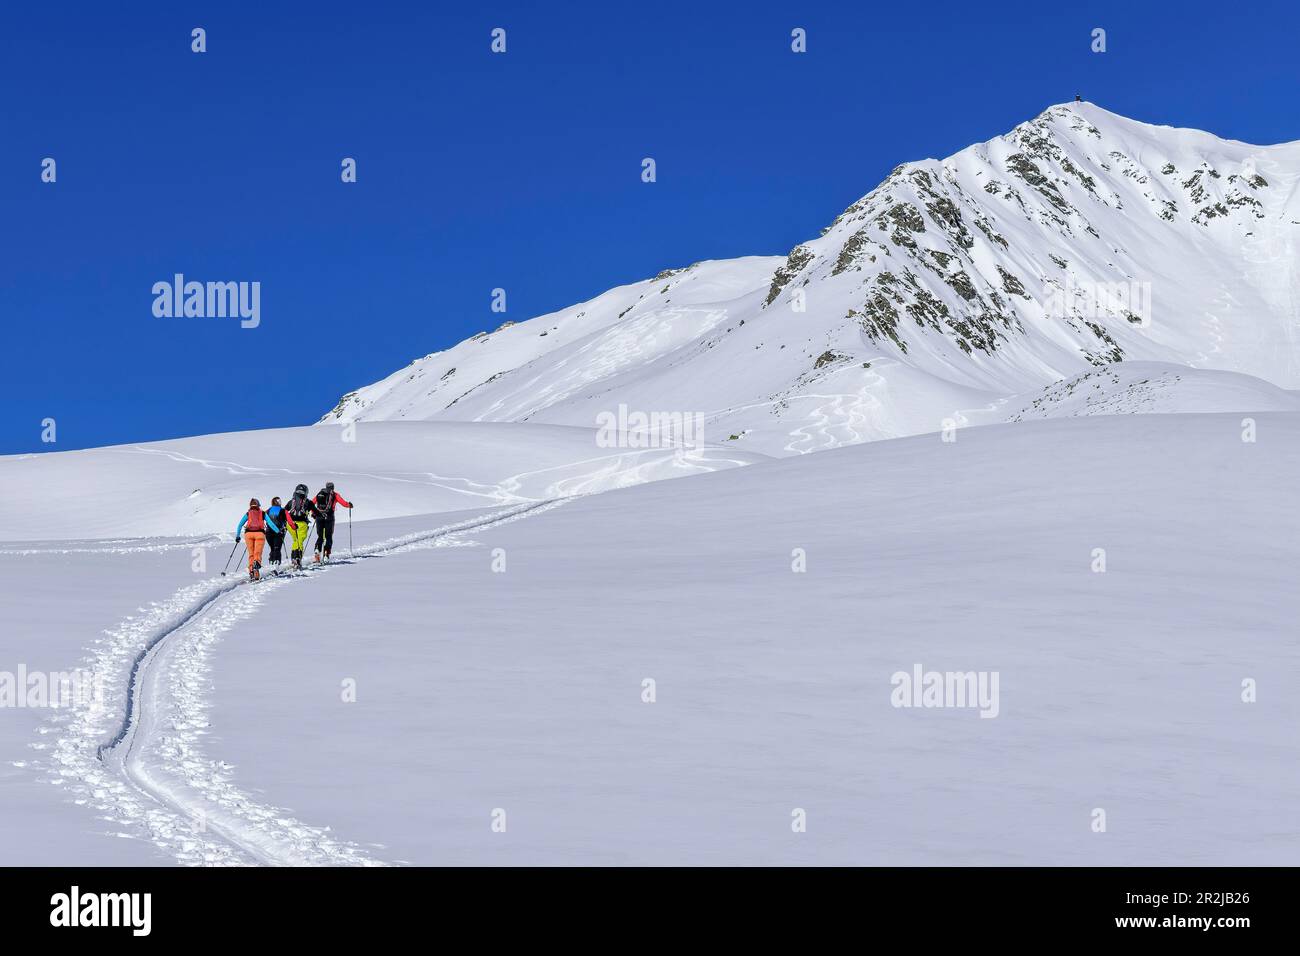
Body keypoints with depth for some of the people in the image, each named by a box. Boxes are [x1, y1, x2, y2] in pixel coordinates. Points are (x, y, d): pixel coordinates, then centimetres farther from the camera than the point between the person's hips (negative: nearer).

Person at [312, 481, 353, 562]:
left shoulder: (319, 494, 14)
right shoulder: (334, 495, 5)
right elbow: (343, 503, -2)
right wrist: (349, 504, 18)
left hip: (319, 517, 3)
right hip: (329, 517, -3)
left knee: (320, 537, 11)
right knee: (329, 537, 7)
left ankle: (317, 552, -10)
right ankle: (326, 555, -4)